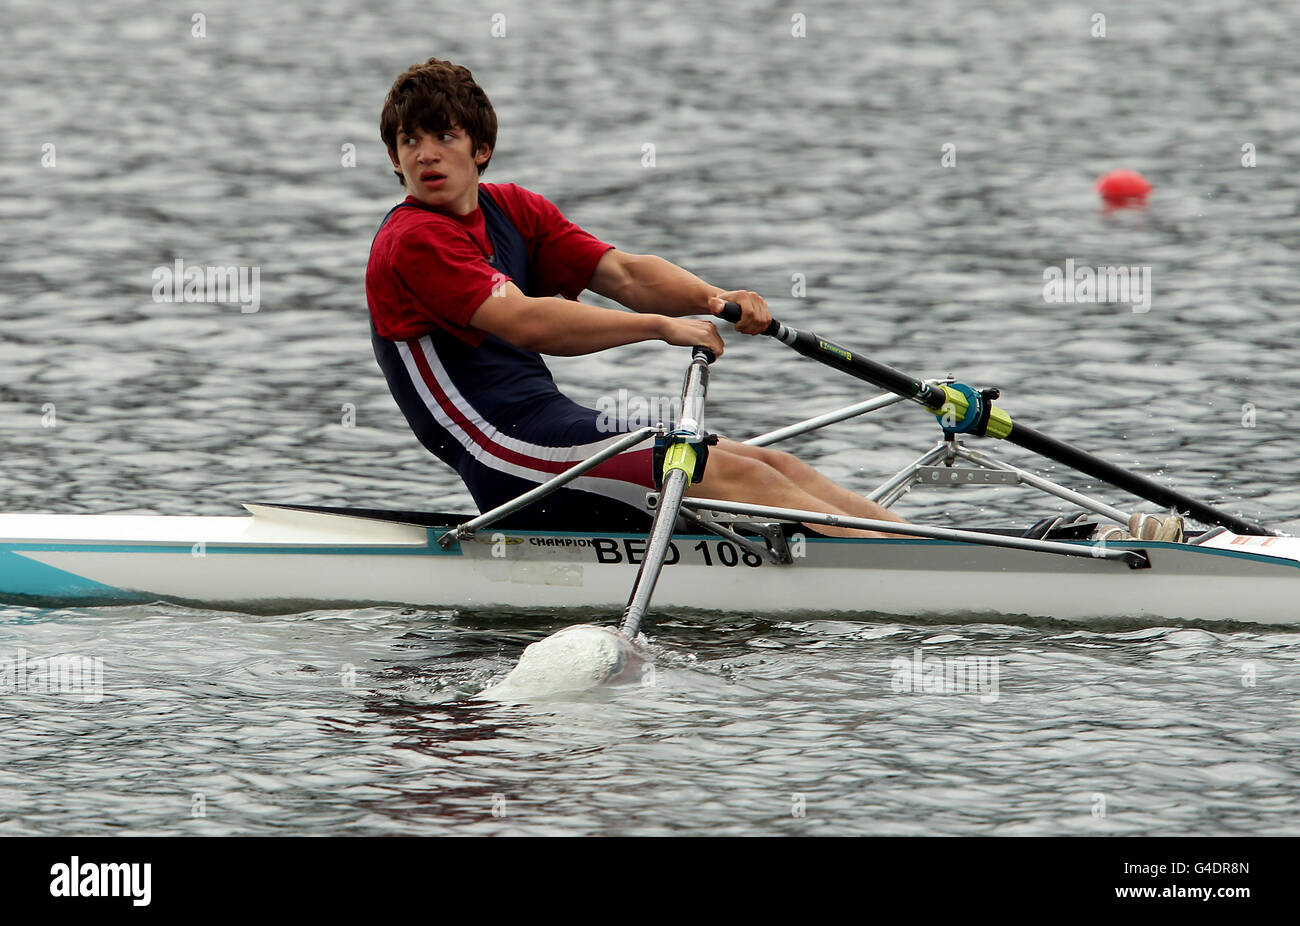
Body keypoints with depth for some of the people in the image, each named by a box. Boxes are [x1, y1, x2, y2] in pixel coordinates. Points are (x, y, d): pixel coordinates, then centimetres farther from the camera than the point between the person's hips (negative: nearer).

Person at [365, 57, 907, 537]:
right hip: (515, 469, -9)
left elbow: (622, 274, 5)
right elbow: (525, 321, -23)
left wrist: (711, 298, -15)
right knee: (738, 477, -19)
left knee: (778, 467, -2)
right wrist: (660, 326, -25)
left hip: (556, 430, 9)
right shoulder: (411, 243, -11)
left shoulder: (513, 211, 16)